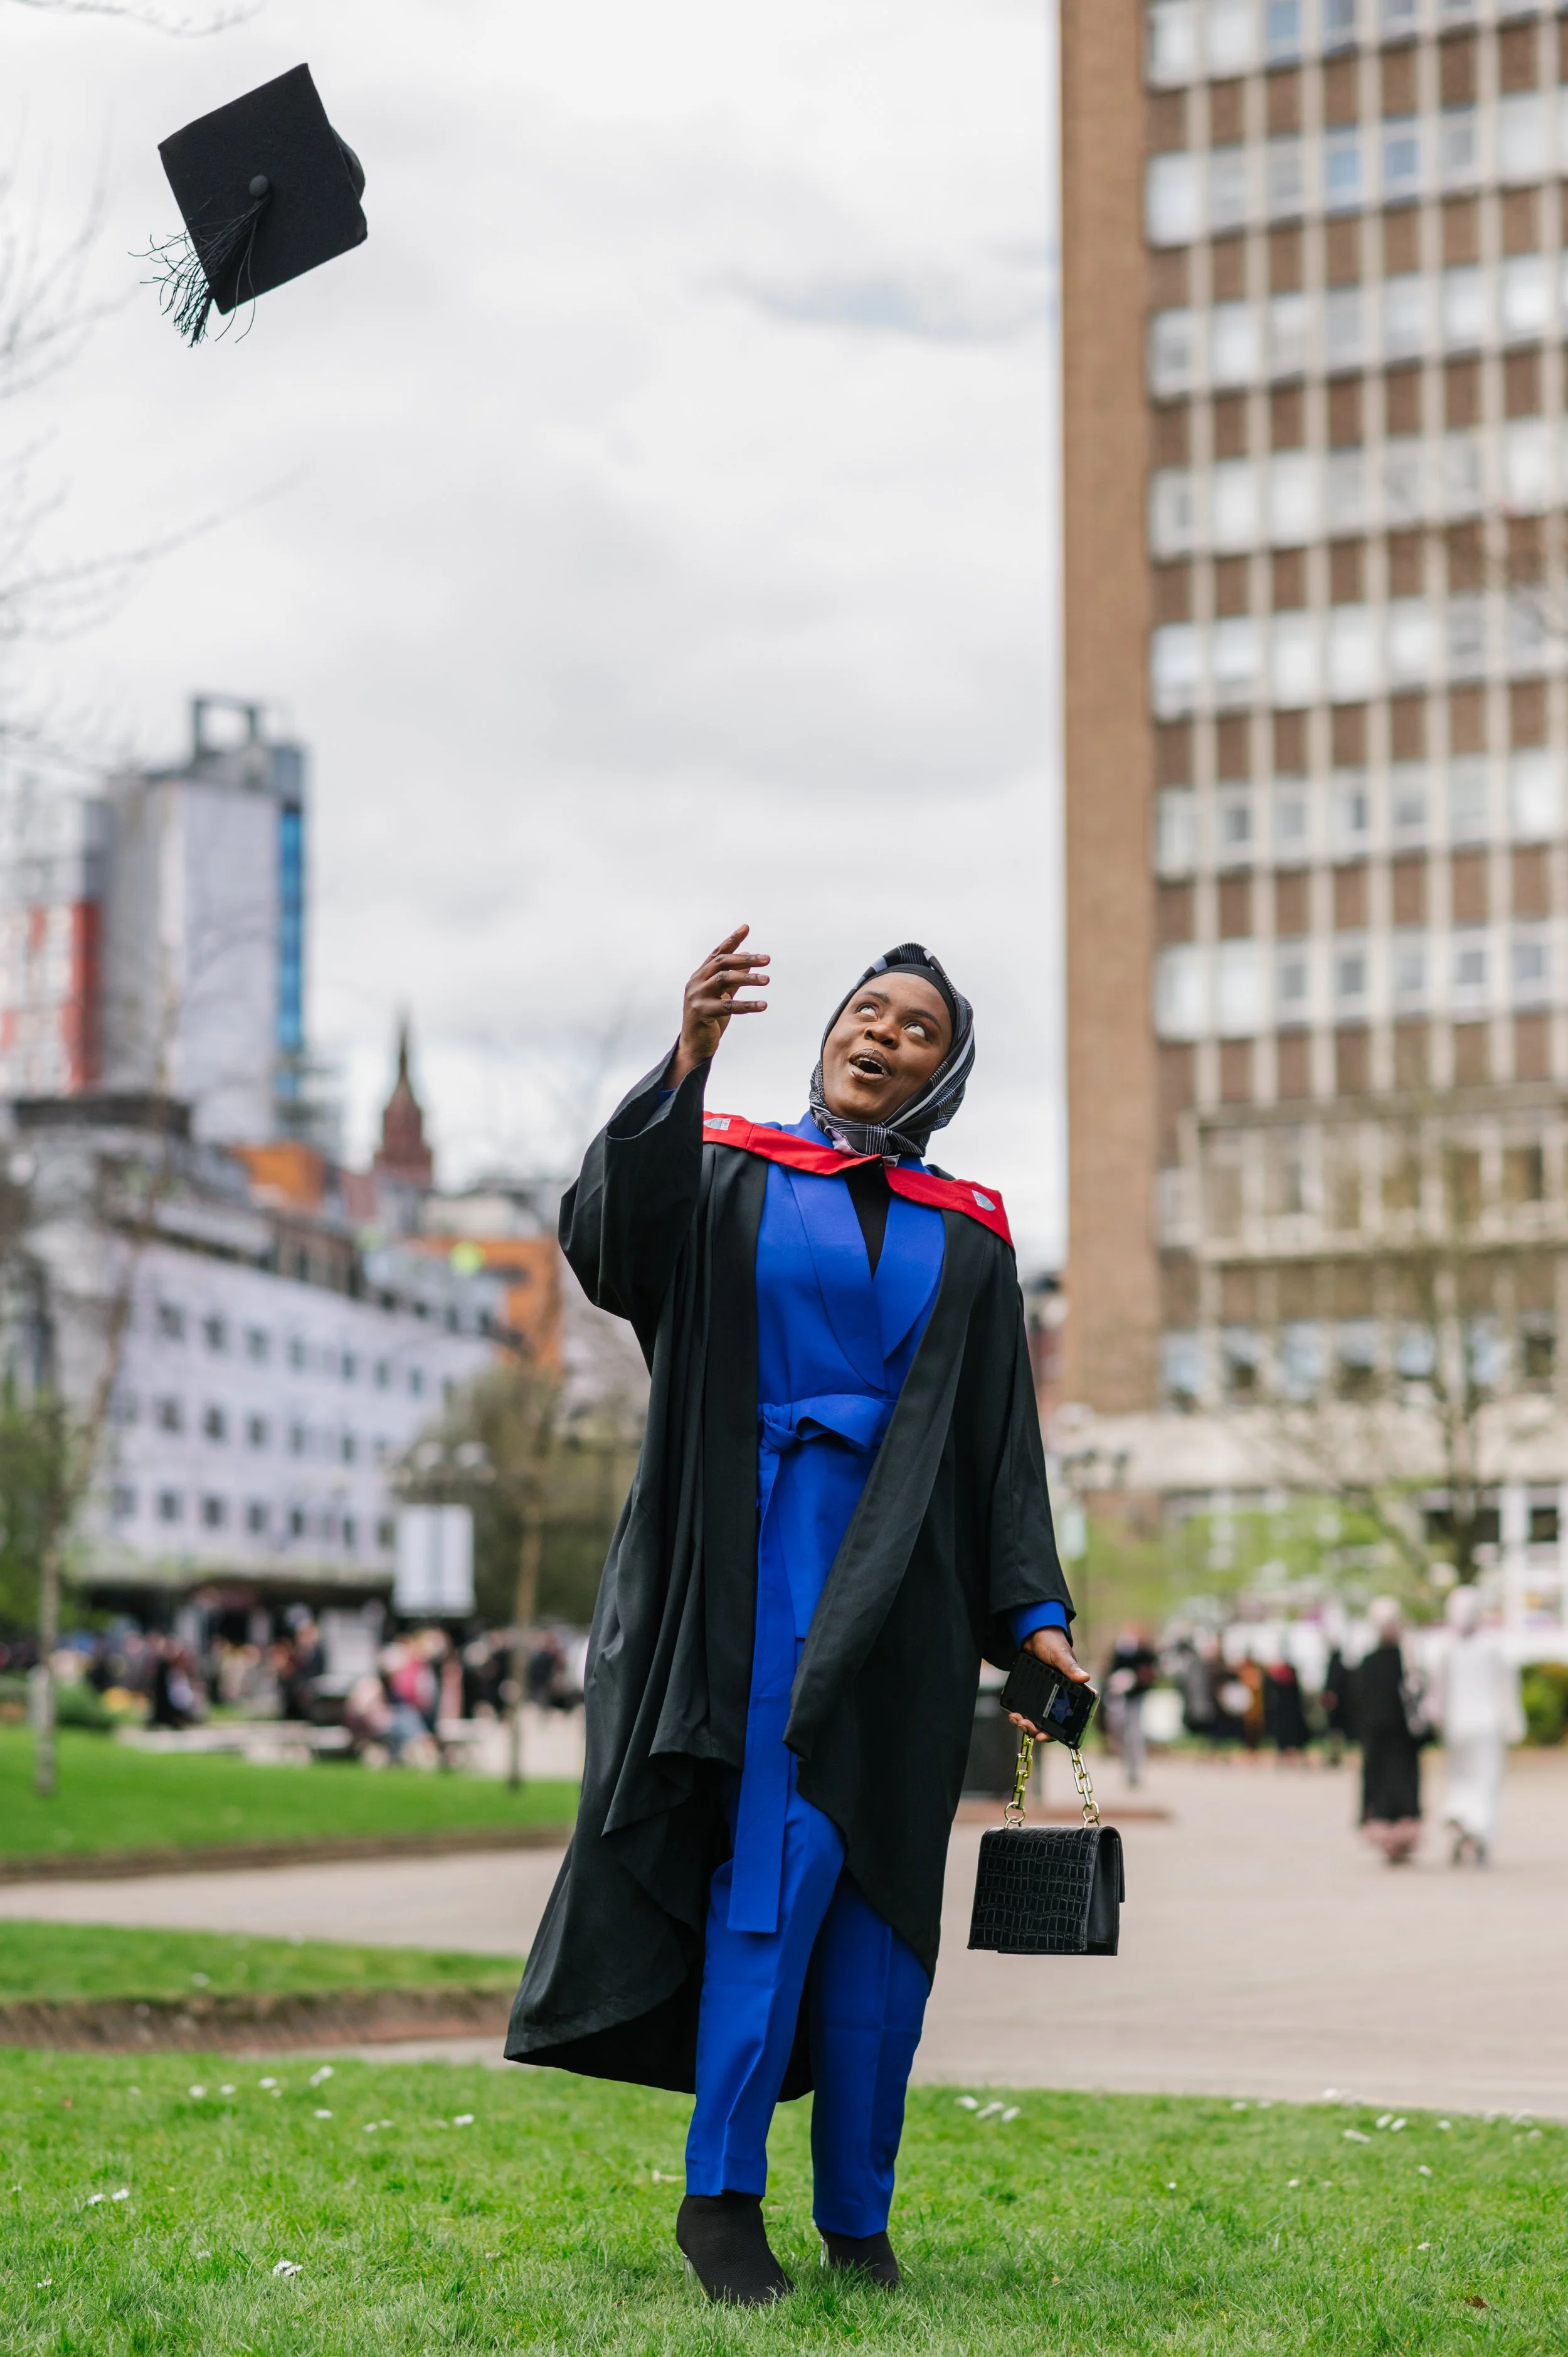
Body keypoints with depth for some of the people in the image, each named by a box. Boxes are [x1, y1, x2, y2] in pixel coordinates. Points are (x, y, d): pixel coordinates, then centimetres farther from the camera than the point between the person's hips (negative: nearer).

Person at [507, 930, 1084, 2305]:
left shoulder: (967, 1238, 14)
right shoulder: (729, 1174, 7)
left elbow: (1004, 1441, 11)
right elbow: (609, 1240, -14)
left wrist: (1034, 1611, 0)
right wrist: (688, 1059, -24)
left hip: (907, 1595, 3)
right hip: (765, 1567, -3)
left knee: (880, 1896, 3)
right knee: (778, 1866, -13)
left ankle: (857, 2216, 11)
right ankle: (722, 2197, -5)